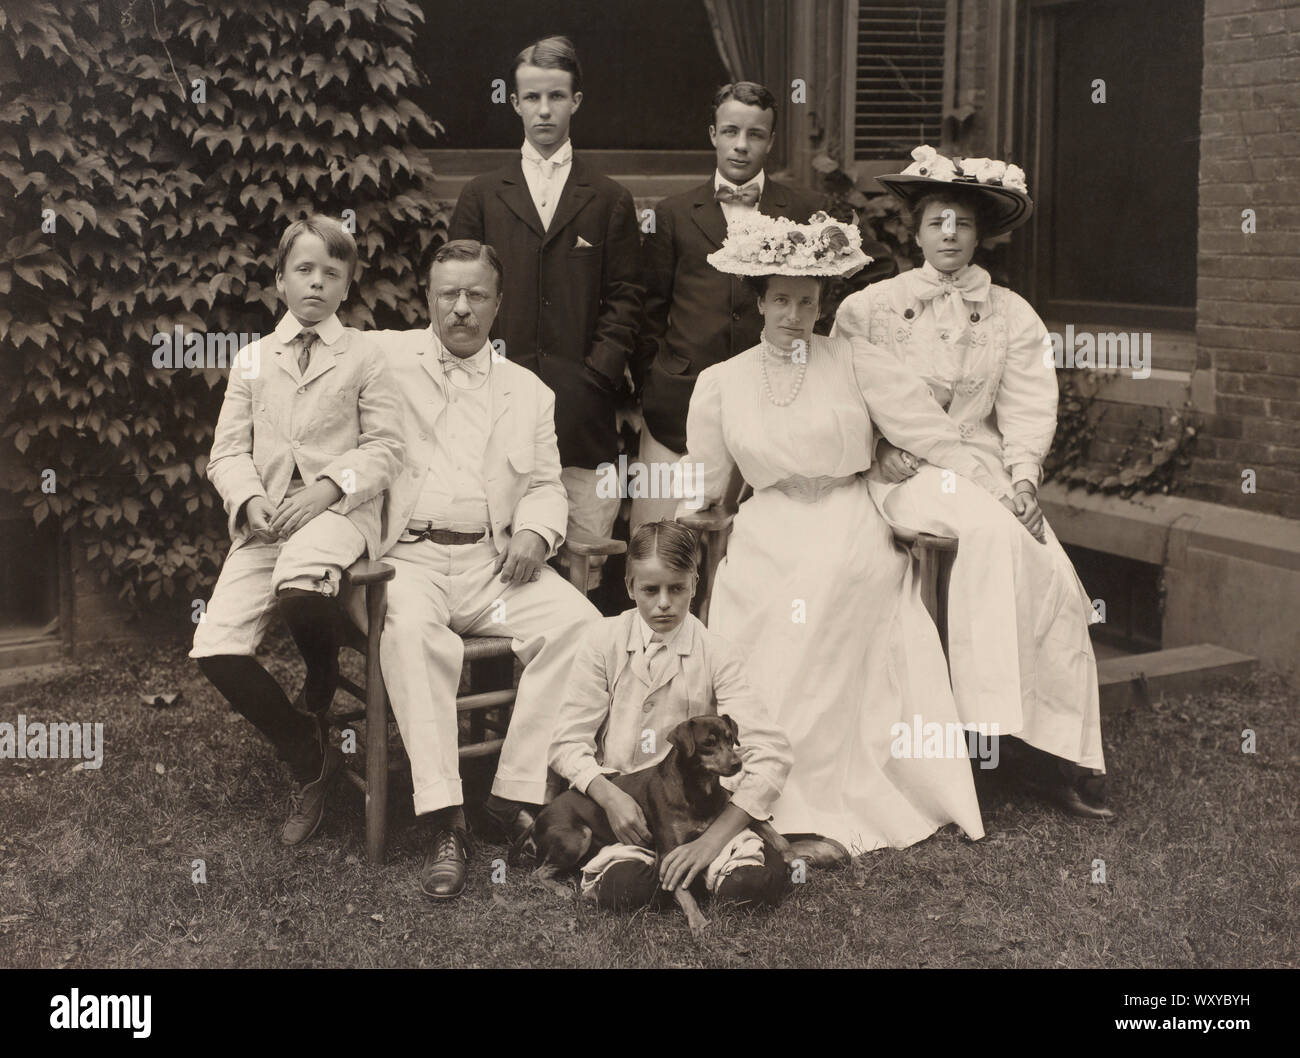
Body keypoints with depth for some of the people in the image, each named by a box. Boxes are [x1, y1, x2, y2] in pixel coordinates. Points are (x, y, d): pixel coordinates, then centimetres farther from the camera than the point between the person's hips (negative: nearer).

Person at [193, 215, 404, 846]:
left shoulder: (363, 355, 11)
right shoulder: (252, 359, 20)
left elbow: (384, 447, 2)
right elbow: (228, 450, 13)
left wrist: (328, 488, -14)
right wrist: (250, 501, -8)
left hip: (338, 510, -4)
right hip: (263, 520, 4)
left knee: (300, 589, -38)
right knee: (215, 647, -18)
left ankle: (321, 689, -2)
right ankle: (310, 761, 2)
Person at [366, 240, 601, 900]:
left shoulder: (528, 392, 22)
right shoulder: (387, 358, 14)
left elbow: (546, 485, 19)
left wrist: (533, 533, -3)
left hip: (495, 560, 3)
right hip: (409, 555, -3)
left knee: (578, 623, -25)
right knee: (411, 630, -36)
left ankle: (517, 794, -19)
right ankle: (444, 824, -36)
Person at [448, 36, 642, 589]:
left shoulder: (610, 201, 13)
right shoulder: (481, 196, 14)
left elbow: (624, 299, 7)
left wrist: (594, 375, -6)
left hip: (583, 412, 0)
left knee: (586, 561, -3)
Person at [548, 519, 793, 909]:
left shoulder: (716, 654, -2)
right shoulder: (603, 640, 1)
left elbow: (771, 753, -12)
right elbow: (568, 742, -1)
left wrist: (711, 840, -22)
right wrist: (610, 796, -22)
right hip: (620, 799, -1)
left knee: (756, 882, -26)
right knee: (622, 888, -32)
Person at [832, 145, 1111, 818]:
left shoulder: (1011, 315, 12)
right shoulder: (870, 308, 7)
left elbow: (1028, 408, 6)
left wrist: (1022, 480, -10)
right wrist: (881, 448, -11)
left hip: (982, 463, 3)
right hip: (904, 473, -3)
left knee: (1051, 578, -22)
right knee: (989, 530, -34)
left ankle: (1057, 756, -15)